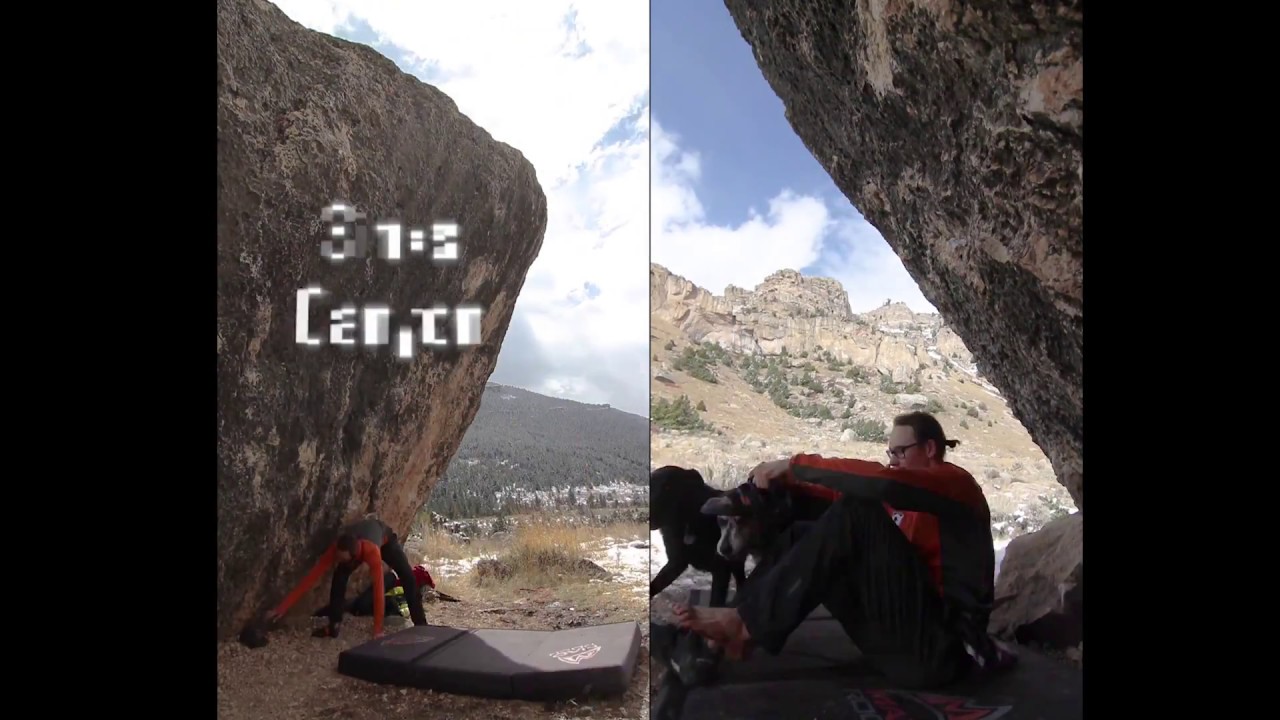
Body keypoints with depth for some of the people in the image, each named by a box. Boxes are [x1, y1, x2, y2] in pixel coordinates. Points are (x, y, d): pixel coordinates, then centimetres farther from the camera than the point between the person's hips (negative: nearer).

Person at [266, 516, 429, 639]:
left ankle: (420, 625, -5)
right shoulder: (337, 549, -40)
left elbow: (379, 588, -51)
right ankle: (334, 625, -14)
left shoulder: (371, 551, -50)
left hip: (384, 538, -3)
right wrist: (283, 607, -43)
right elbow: (311, 578, -39)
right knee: (339, 576, -20)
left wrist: (378, 630, -52)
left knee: (407, 576, -13)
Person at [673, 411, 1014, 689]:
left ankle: (747, 623, -24)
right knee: (801, 535, 6)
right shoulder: (908, 499, 21)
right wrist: (786, 481, 0)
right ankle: (742, 633, -12)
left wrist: (794, 464, -20)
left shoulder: (955, 482, -5)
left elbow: (882, 483, -23)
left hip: (940, 644, -9)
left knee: (855, 515, -24)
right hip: (906, 632, 9)